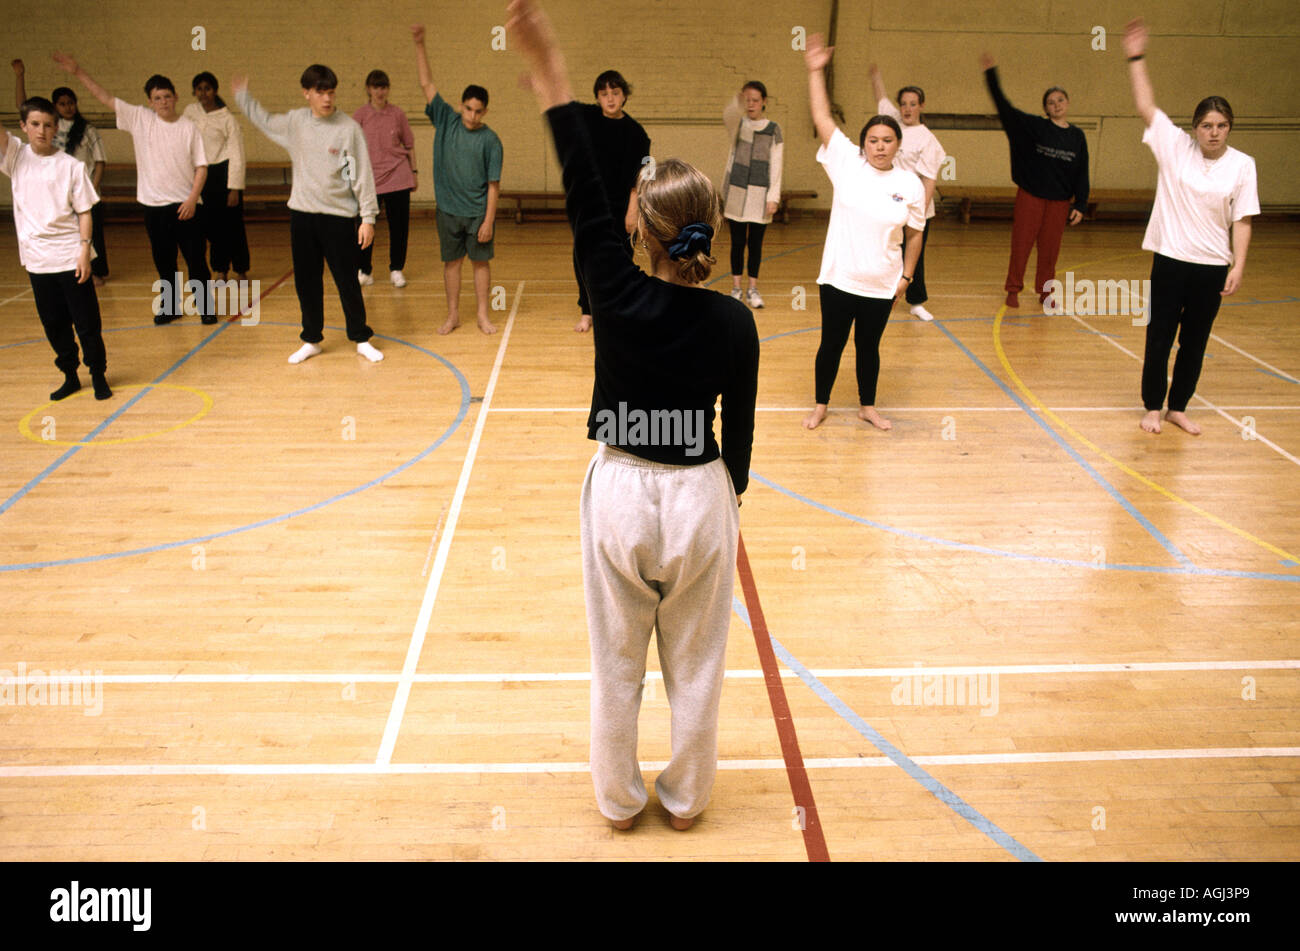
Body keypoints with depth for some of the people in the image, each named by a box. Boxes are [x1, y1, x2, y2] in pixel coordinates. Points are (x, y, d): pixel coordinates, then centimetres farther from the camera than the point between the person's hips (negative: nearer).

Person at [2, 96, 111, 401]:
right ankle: (70, 376, 25)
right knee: (53, 323, 11)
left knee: (86, 321, 2)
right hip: (36, 258, 3)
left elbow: (84, 211, -1)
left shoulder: (71, 166, -2)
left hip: (70, 257, -3)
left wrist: (84, 249, -9)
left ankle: (98, 375, 17)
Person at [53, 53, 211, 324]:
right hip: (154, 204, 3)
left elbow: (201, 166, -2)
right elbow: (104, 97, 5)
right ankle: (170, 307, 24)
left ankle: (205, 307, 12)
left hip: (184, 205, -2)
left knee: (196, 259, 0)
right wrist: (78, 72, 0)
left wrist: (193, 198, -12)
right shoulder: (139, 118, 3)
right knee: (163, 261, 11)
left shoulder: (188, 128, -2)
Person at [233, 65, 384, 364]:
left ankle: (362, 339, 16)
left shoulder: (349, 128, -8)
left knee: (347, 282, 1)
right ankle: (311, 340, 23)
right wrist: (243, 96, 28)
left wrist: (368, 217, -11)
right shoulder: (295, 122, 5)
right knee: (306, 282, 10)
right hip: (302, 215, 4)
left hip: (340, 216, -4)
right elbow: (265, 121, 27)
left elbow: (362, 175, -8)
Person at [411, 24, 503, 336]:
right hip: (449, 210, 2)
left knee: (481, 262, 7)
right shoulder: (445, 121, 0)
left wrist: (489, 220, -12)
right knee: (451, 262, 10)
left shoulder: (490, 140, -7)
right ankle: (453, 315, 21)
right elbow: (426, 83, -3)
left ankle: (483, 316, 18)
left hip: (478, 213, -2)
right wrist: (419, 45, -11)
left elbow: (493, 185, -7)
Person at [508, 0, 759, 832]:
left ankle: (620, 799, 36)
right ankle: (687, 798, 36)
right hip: (699, 498, 0)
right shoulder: (734, 324, -13)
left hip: (621, 492, 0)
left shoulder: (618, 295, -18)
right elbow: (739, 428, -3)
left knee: (617, 662, 17)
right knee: (695, 663, 18)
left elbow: (583, 188, -18)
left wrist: (550, 67, -17)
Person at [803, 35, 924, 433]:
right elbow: (821, 118, -8)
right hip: (839, 279, -1)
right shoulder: (846, 163, -5)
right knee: (831, 344, 10)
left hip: (881, 286, 1)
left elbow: (914, 235, 6)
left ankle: (867, 406, 33)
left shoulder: (910, 185, -3)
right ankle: (821, 406, 28)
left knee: (869, 347, 15)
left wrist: (906, 275, 4)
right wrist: (816, 72, -12)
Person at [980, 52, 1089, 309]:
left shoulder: (1077, 136, 5)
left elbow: (1082, 174, 7)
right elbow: (1005, 107, -8)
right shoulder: (1035, 126, -2)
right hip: (1030, 197, -2)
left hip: (1059, 202, 2)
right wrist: (991, 76, -14)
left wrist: (1080, 205, 1)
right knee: (1021, 245, 1)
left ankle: (1044, 293, 20)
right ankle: (1013, 290, 14)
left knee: (1050, 249, 8)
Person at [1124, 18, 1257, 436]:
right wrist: (1136, 59, -9)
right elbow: (1145, 106, -5)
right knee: (1159, 337, 5)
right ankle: (1152, 407, 20)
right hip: (1171, 260, -1)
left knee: (1195, 341, 10)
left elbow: (1242, 221, -1)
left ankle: (1178, 408, 24)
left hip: (1212, 266, 1)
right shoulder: (1176, 147, -2)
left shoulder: (1241, 165, -2)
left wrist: (1238, 267, -8)